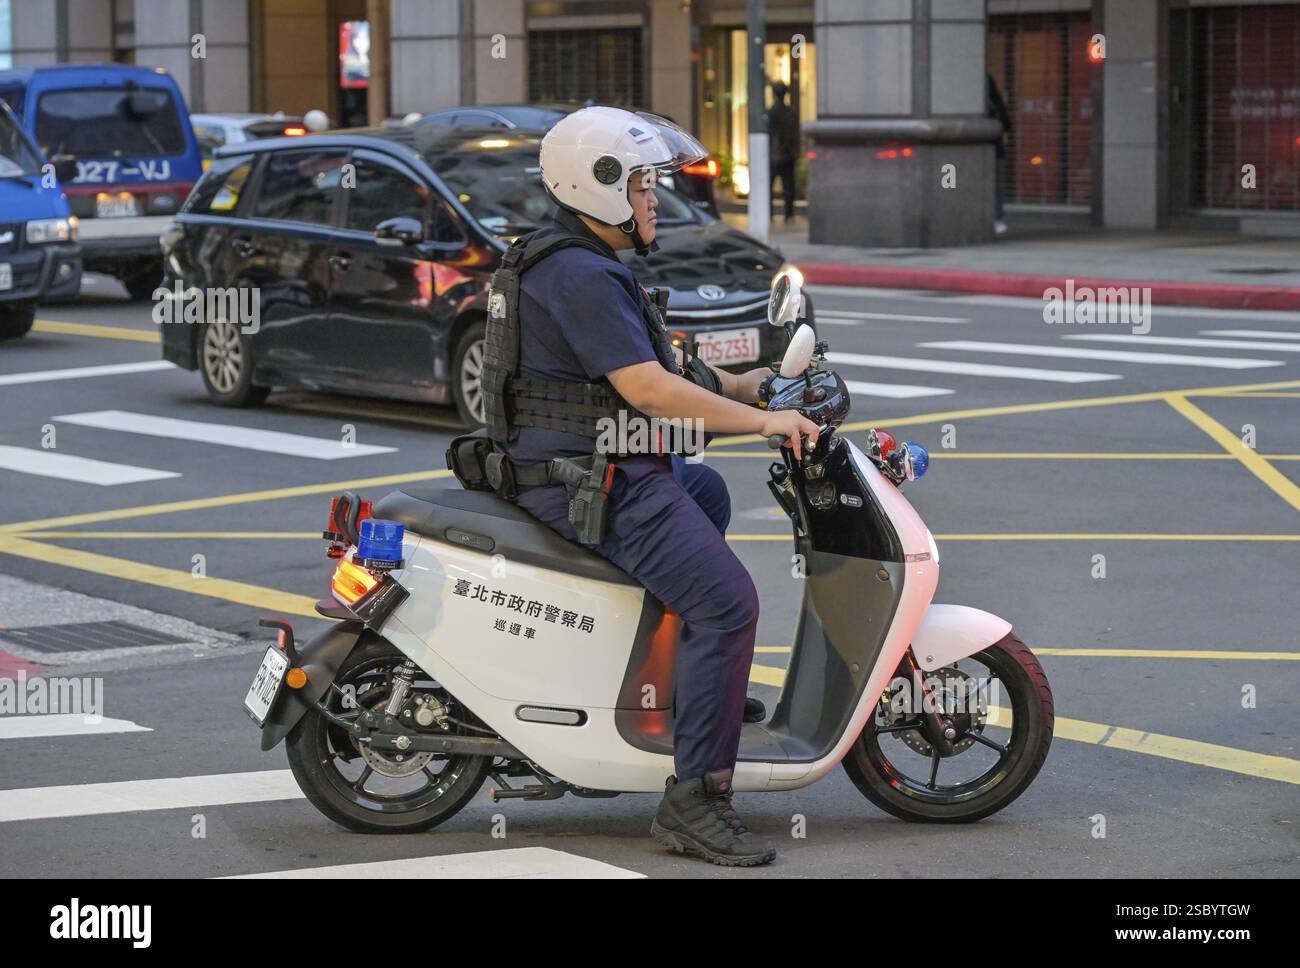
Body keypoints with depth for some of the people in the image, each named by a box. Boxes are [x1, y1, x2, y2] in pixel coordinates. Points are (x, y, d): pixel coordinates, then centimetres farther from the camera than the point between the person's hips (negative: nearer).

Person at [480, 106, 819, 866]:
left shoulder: (580, 263, 17)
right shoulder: (582, 276, -19)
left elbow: (649, 368, 24)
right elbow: (648, 389, -25)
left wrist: (740, 385, 18)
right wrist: (764, 422, -19)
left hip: (595, 469, 12)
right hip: (597, 484, -12)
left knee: (708, 494, 36)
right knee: (727, 603, -19)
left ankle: (695, 677, 39)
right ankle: (695, 798, -21)